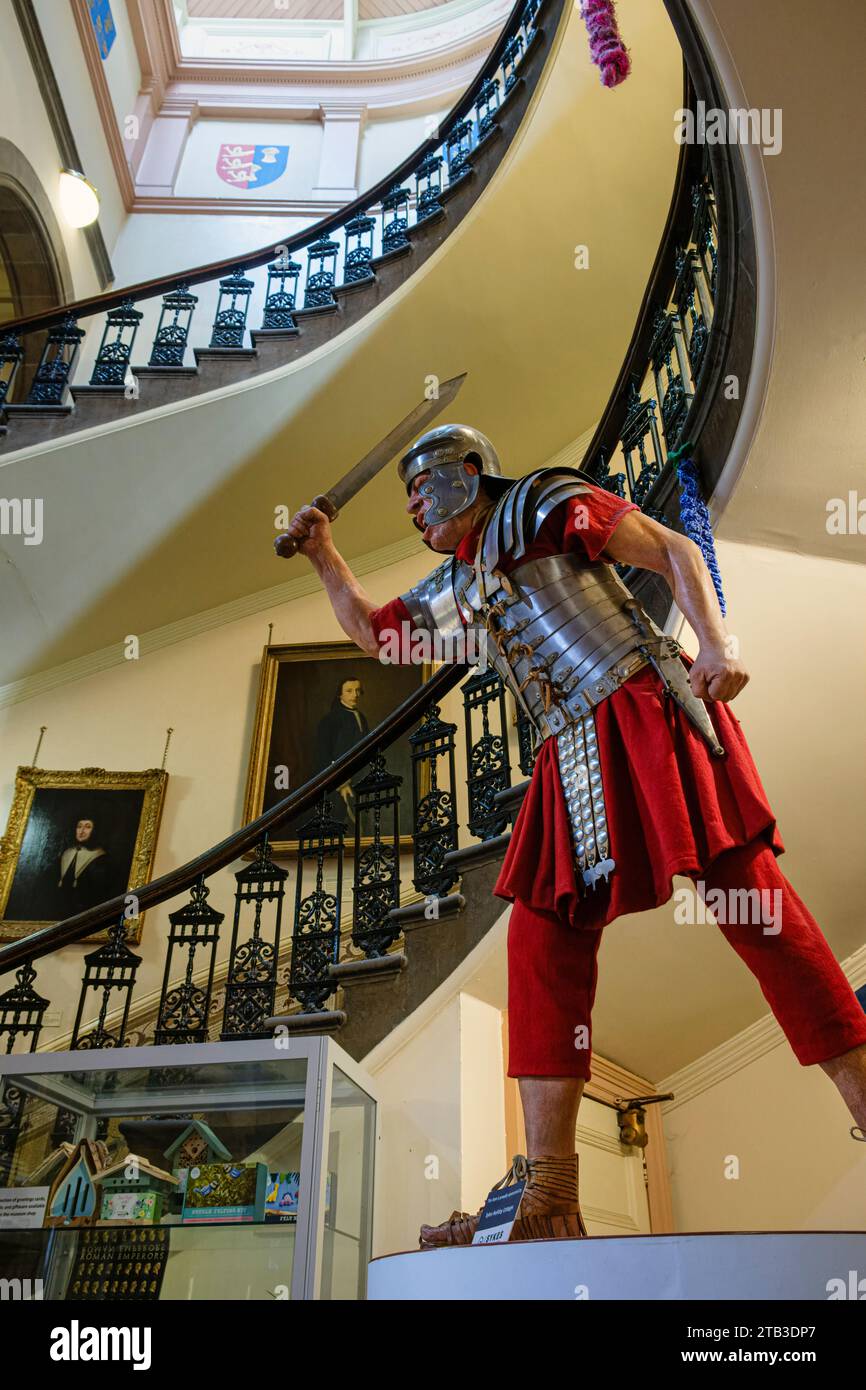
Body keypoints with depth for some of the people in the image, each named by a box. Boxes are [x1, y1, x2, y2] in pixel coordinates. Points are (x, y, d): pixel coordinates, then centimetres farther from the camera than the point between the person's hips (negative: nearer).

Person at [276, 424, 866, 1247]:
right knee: (542, 944, -4)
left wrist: (717, 642, -16)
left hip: (647, 717, -6)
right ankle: (548, 1198, -3)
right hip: (576, 764, 7)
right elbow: (370, 629, 37)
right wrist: (323, 553, 29)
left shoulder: (543, 503, 5)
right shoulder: (457, 584, 24)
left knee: (752, 902, -10)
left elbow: (673, 550, 0)